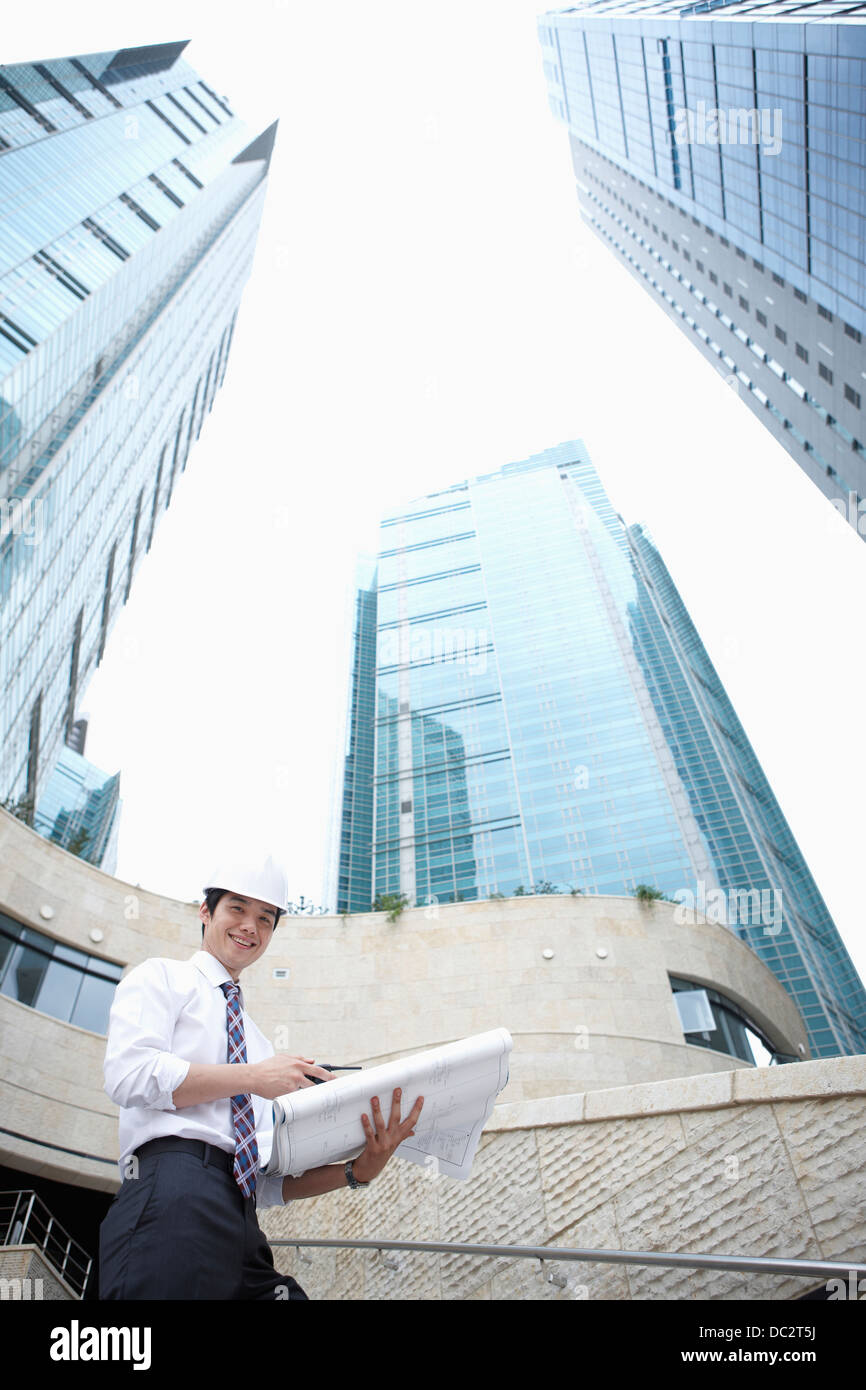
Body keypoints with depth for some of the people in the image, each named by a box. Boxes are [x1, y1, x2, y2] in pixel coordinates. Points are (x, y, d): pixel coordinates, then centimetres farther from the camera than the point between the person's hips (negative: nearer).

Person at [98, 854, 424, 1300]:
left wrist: (358, 1171, 0)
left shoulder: (257, 1041, 27)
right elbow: (128, 1075, -11)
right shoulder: (161, 976, 10)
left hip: (241, 1223, 7)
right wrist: (253, 1077, -10)